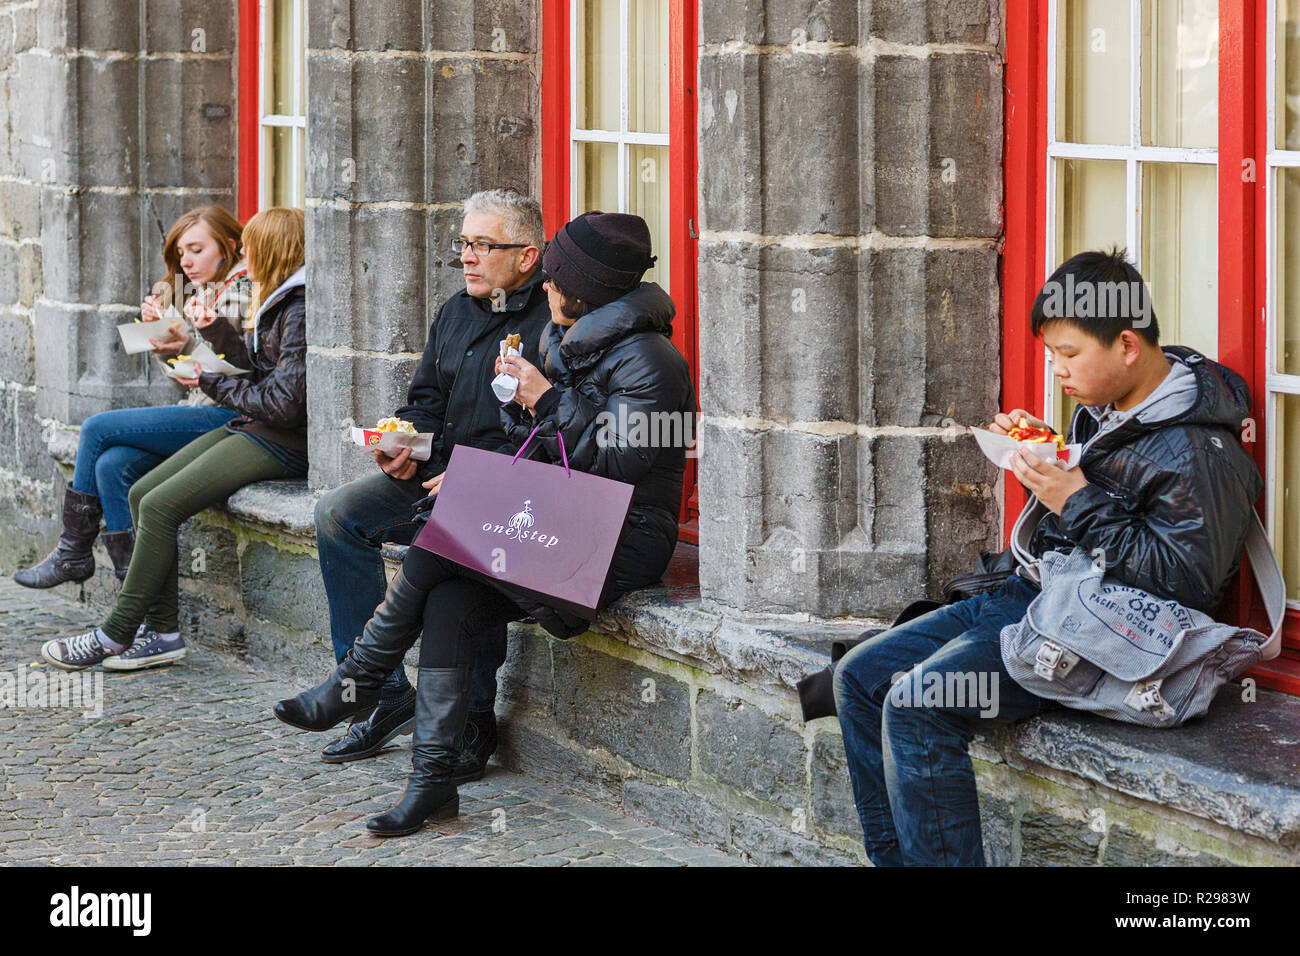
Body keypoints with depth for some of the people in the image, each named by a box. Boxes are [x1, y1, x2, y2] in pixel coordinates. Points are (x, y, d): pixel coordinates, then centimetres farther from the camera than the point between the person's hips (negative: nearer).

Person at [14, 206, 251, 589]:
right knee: (112, 465, -16)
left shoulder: (244, 291, -5)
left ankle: (73, 552, 1)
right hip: (197, 413, 9)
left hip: (226, 417, -9)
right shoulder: (202, 294, 22)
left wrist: (187, 343, -21)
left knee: (97, 428, -12)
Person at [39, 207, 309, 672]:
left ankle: (115, 634, -7)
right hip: (253, 428, 10)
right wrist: (217, 330, 10)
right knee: (142, 493, 0)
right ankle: (162, 630, -3)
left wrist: (214, 384, -9)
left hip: (281, 443, -10)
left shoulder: (301, 310, -16)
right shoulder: (278, 301, 17)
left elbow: (284, 402, -21)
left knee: (160, 507, -17)